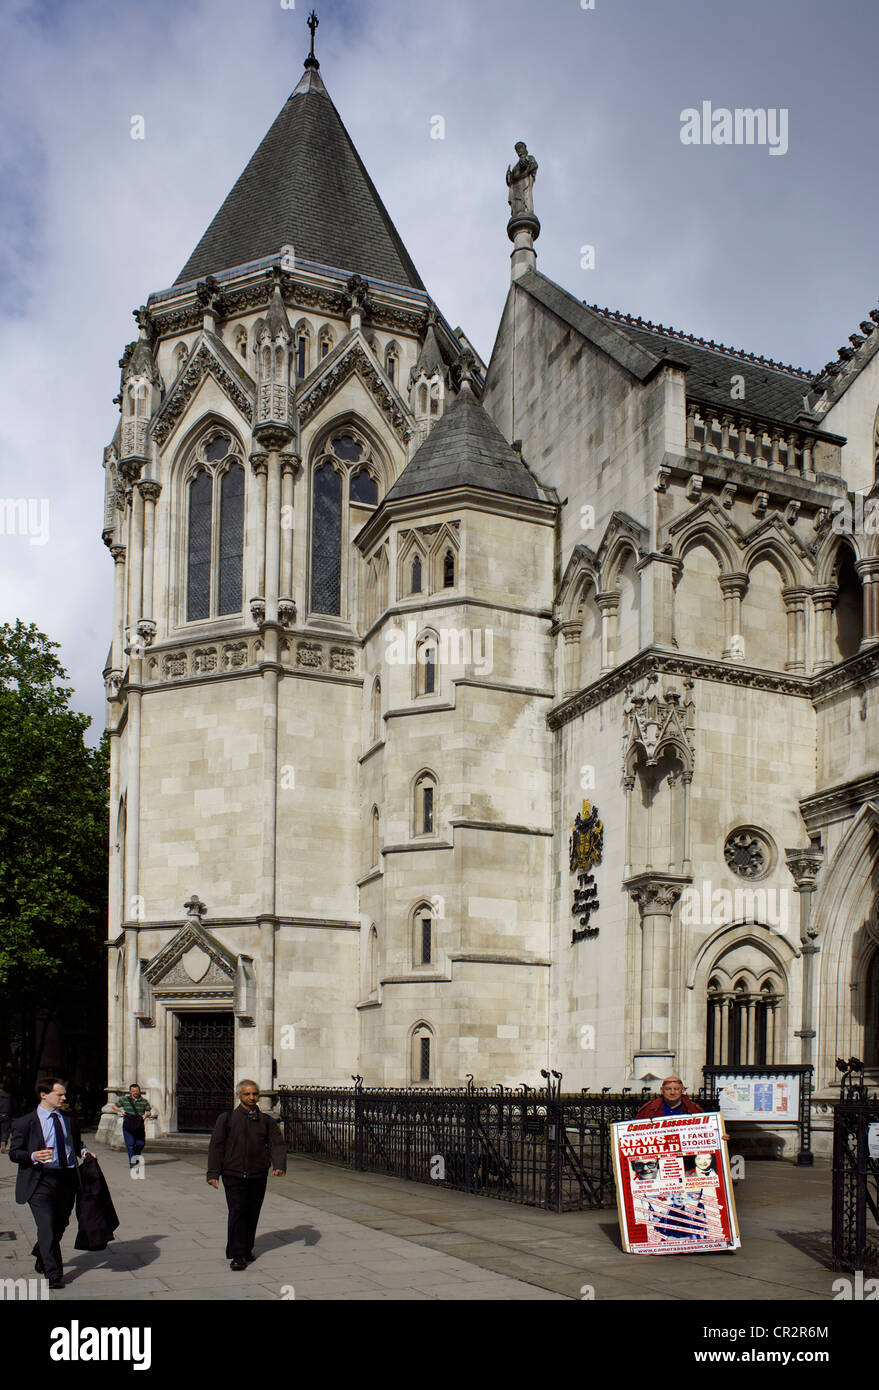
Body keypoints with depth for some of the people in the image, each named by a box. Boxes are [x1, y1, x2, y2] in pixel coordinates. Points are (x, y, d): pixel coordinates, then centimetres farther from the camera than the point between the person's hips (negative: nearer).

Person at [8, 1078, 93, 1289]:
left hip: (66, 1179, 5)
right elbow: (14, 1153, -2)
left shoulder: (69, 1119, 13)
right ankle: (54, 1275, -4)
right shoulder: (24, 1123, -1)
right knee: (47, 1227, -12)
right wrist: (33, 1156, -21)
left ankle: (41, 1259, 40)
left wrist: (83, 1151, 3)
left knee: (60, 1225, 13)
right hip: (40, 1181, -5)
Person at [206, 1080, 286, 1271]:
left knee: (252, 1214, 9)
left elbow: (277, 1145, 2)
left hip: (258, 1176, 3)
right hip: (233, 1175, -3)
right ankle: (237, 1255, -8)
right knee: (237, 1213, -12)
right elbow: (216, 1146, 4)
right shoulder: (227, 1118, 5)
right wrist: (213, 1173, -4)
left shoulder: (267, 1121, 10)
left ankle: (247, 1250, 27)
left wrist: (279, 1165, -17)